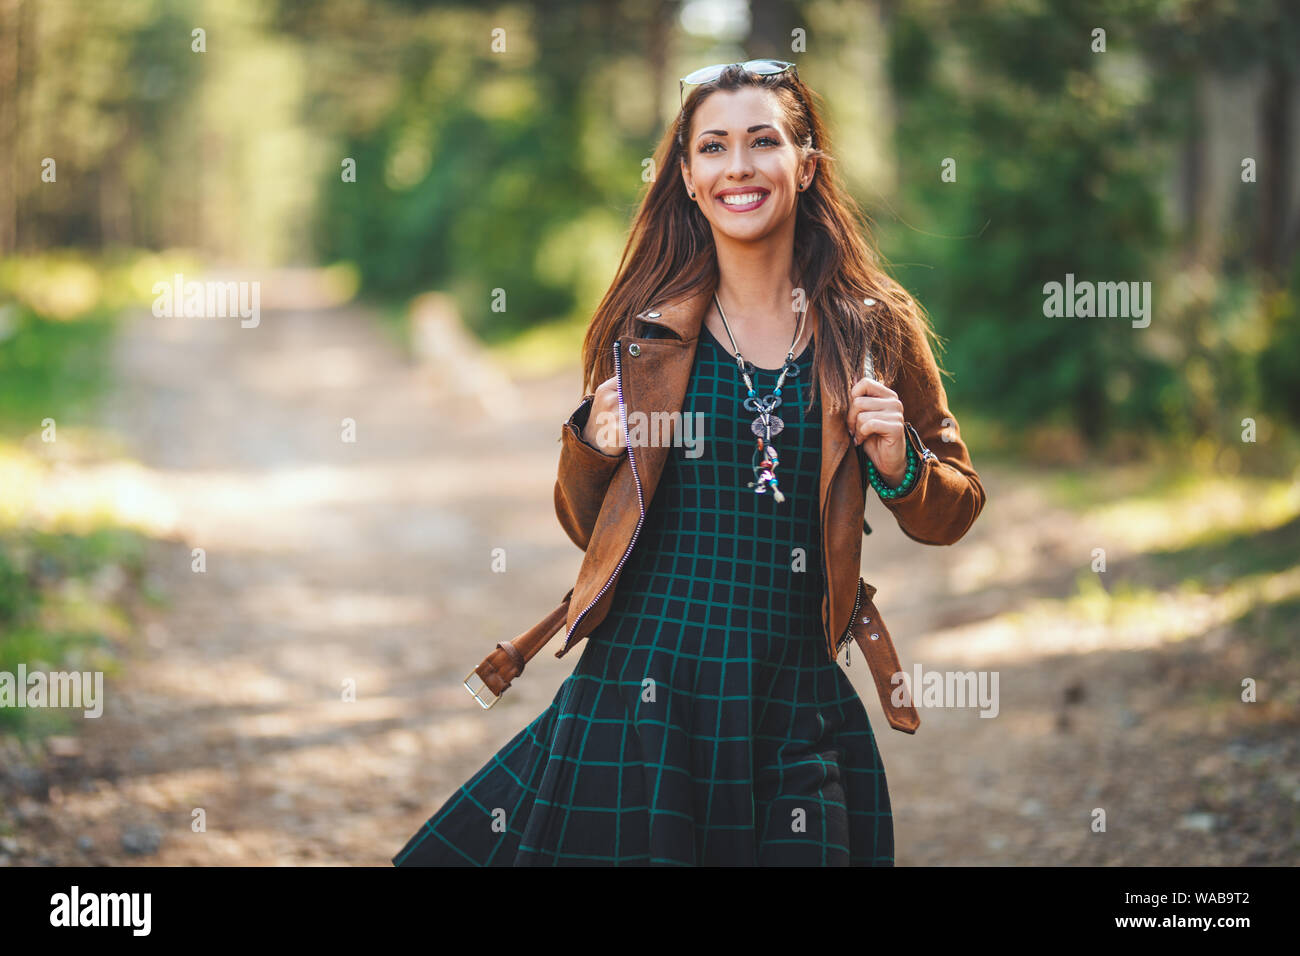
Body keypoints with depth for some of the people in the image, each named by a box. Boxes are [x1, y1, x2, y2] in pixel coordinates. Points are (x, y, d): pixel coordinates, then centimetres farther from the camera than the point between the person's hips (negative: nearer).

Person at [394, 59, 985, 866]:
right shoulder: (644, 329, 5)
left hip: (795, 707, 0)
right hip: (642, 683, 0)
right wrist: (594, 447, -5)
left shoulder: (874, 332, 4)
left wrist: (899, 466, -7)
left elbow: (951, 514, 13)